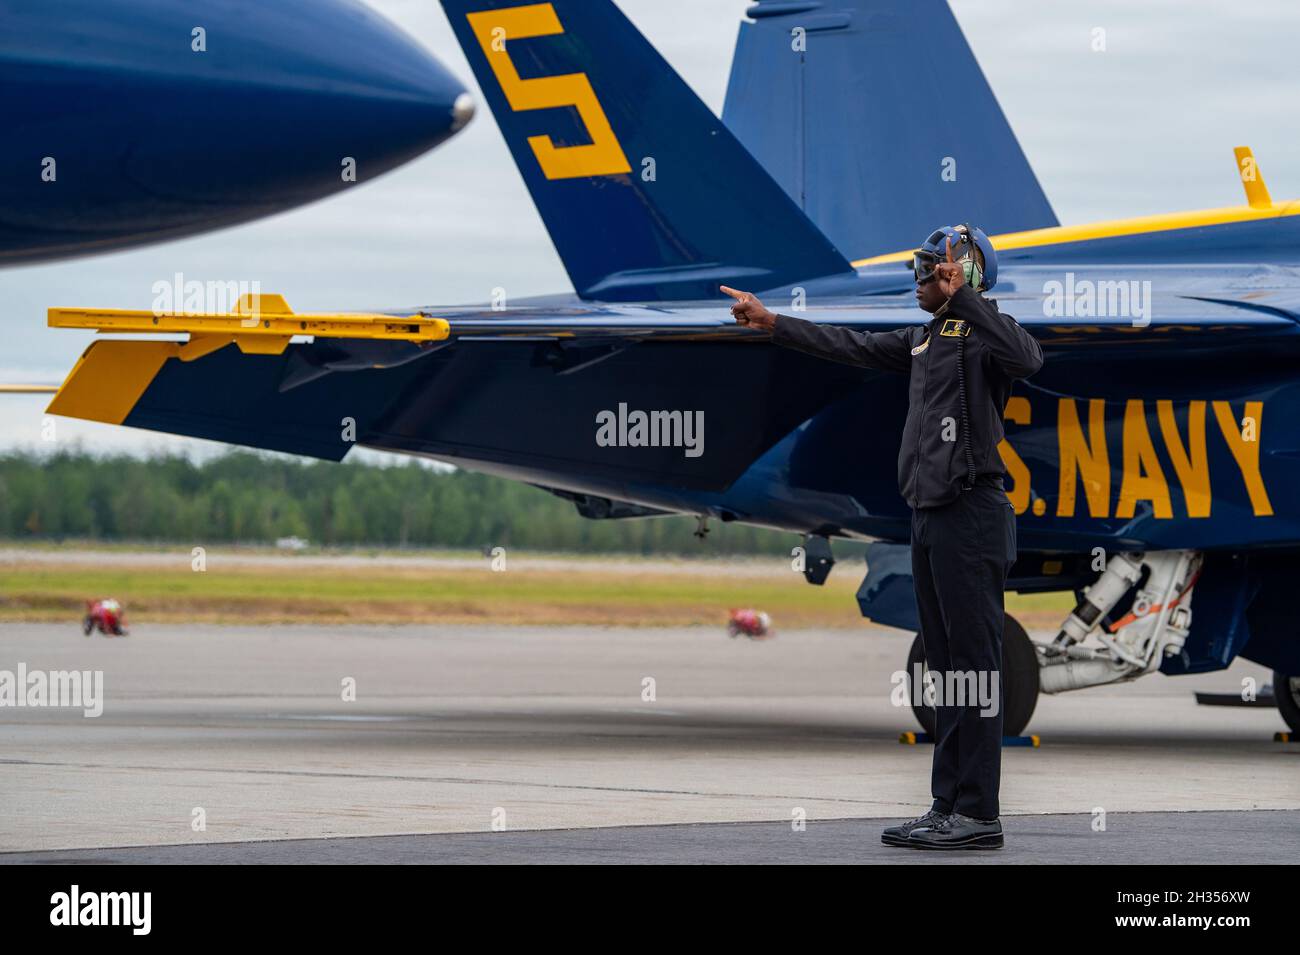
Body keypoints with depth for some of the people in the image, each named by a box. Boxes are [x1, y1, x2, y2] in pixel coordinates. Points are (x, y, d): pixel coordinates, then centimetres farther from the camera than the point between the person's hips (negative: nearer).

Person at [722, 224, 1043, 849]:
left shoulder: (983, 331, -8)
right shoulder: (924, 338, 18)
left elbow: (1027, 359, -30)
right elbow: (849, 347, 28)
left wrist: (961, 295, -28)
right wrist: (769, 322, 31)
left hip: (971, 513, -9)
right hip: (930, 516, 9)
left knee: (973, 663, -9)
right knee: (947, 666, 10)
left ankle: (977, 815, -9)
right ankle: (949, 807, 13)